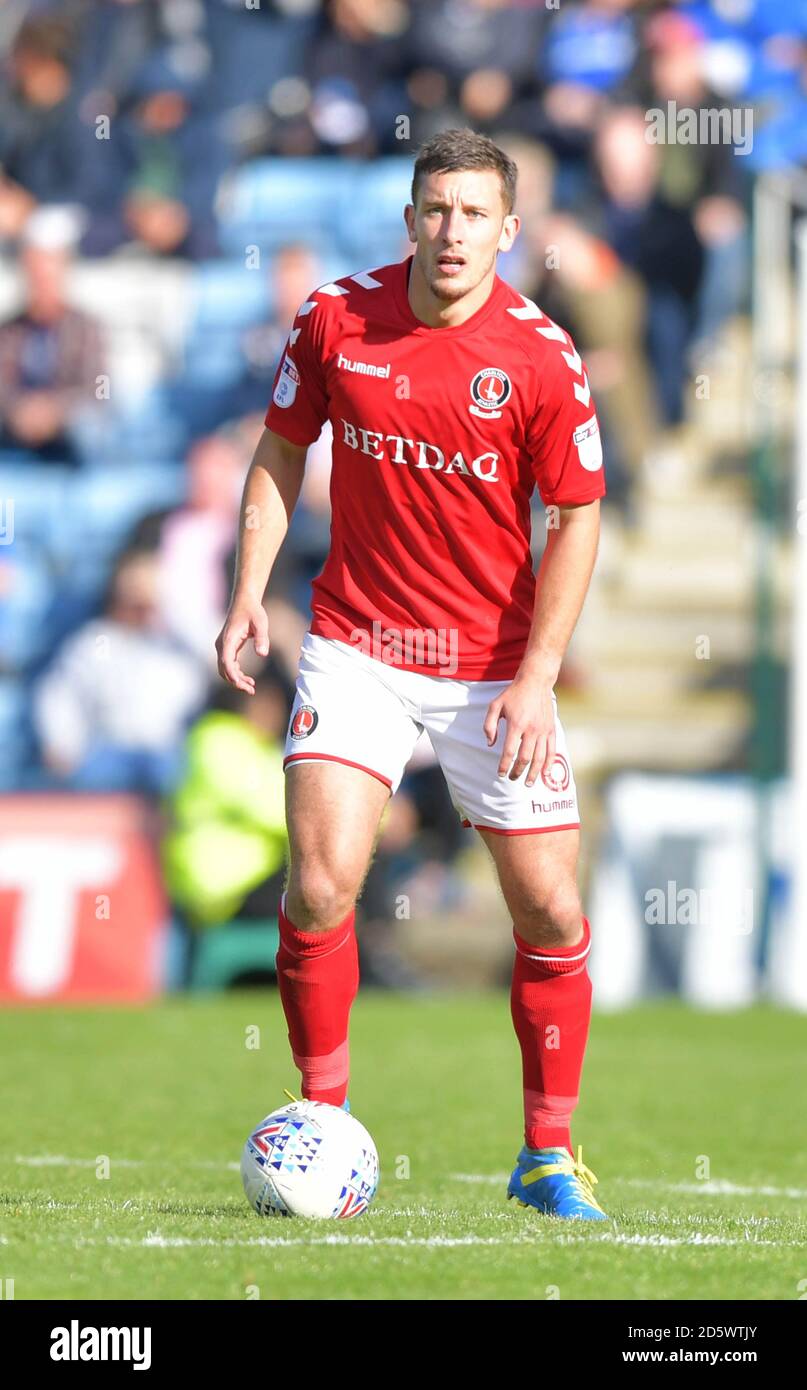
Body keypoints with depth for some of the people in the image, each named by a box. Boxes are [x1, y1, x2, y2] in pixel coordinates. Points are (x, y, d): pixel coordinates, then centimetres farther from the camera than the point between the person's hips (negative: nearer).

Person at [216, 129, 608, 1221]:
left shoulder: (542, 357, -10)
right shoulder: (335, 319, -5)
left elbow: (576, 516, -4)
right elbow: (281, 452, 9)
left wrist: (537, 676, -11)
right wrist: (250, 591, -2)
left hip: (496, 667, 0)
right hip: (356, 647, 0)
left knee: (549, 909, 0)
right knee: (321, 880, -15)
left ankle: (549, 1154, 17)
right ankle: (324, 1125, 2)